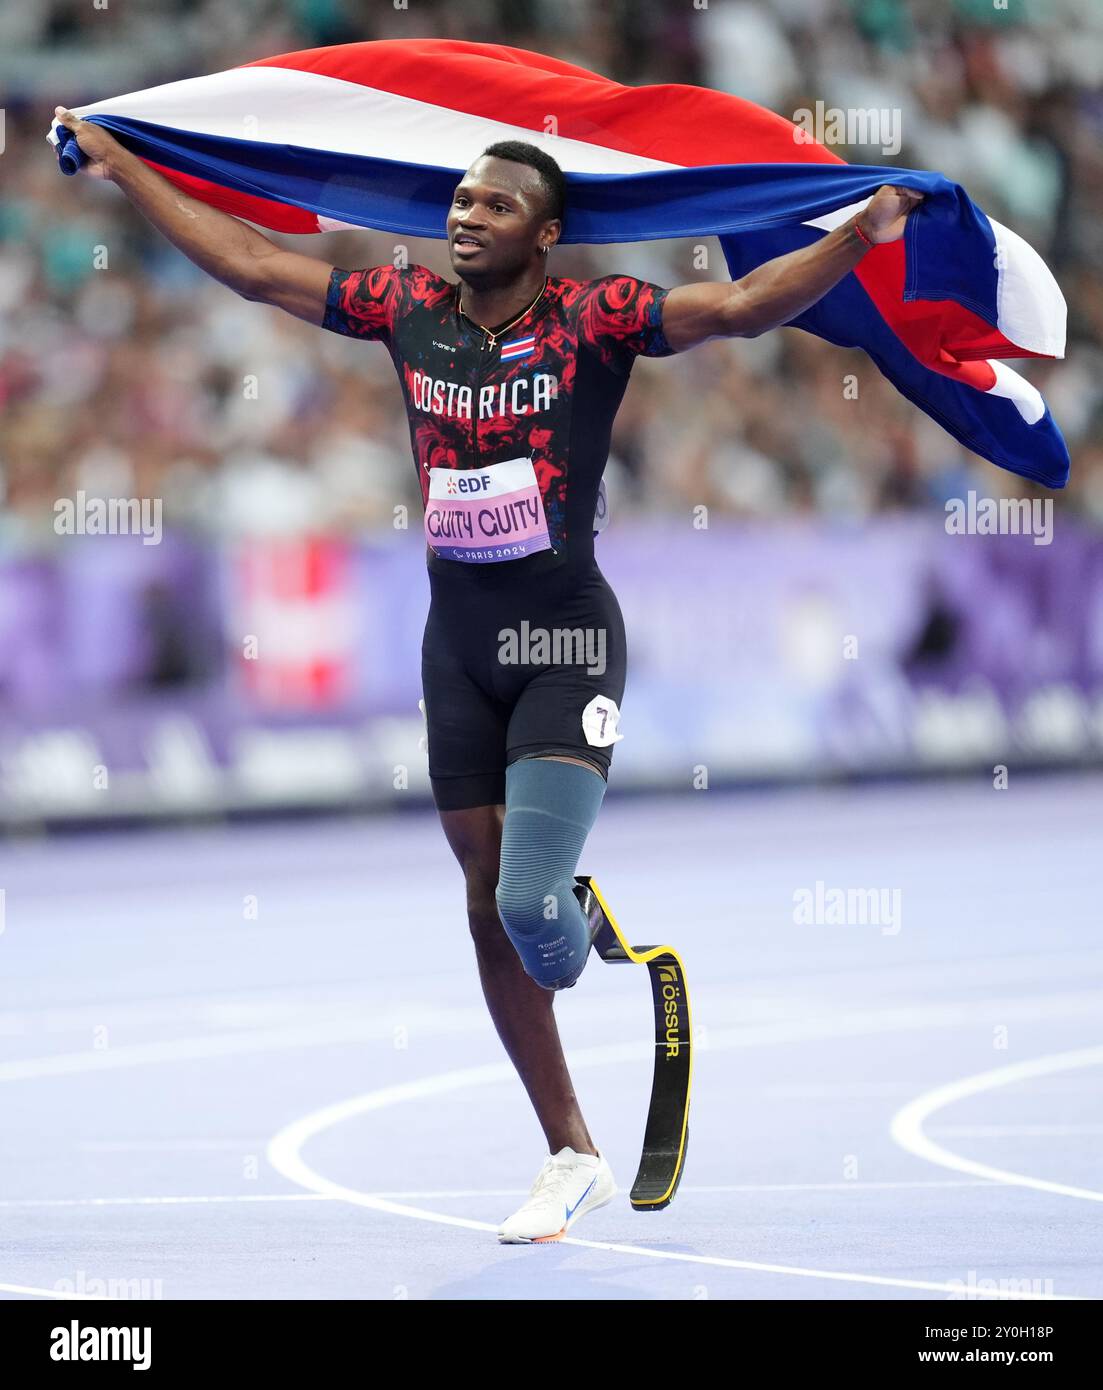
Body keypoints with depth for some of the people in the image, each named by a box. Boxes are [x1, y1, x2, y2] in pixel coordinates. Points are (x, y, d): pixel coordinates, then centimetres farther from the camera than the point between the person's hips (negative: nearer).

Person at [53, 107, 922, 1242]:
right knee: (490, 912, 8)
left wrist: (861, 234, -34)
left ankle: (582, 933, 20)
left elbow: (743, 306, -19)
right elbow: (249, 267, 11)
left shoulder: (592, 320, -9)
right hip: (458, 640, 5)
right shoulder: (409, 309, 4)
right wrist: (120, 166, 14)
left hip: (566, 641, -5)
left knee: (531, 902, -20)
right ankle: (572, 1158, 21)